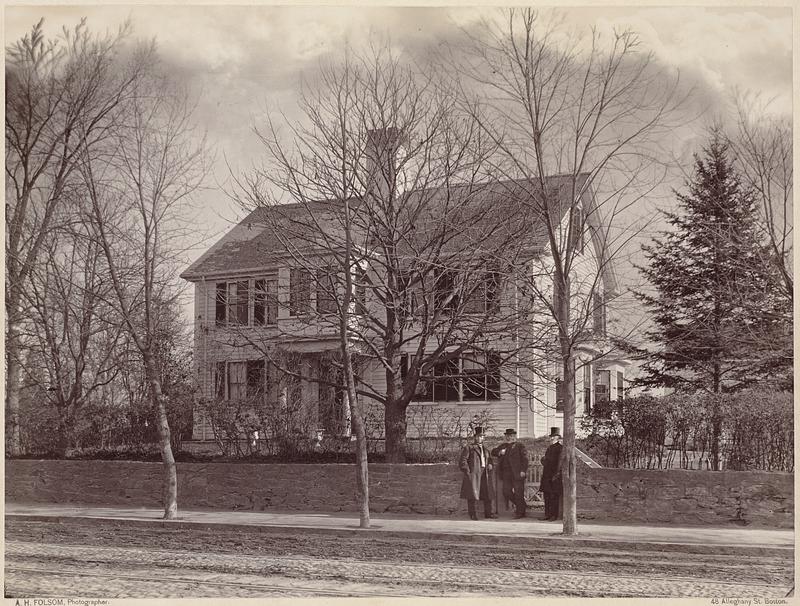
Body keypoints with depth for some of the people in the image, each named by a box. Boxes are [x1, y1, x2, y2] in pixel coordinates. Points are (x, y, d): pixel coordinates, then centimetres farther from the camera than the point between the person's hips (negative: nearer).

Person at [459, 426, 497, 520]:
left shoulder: (485, 450, 22)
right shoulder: (468, 448, 1)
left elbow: (488, 460, 32)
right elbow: (462, 460, -6)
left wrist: (489, 465, 9)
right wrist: (467, 472, -13)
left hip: (484, 474, 6)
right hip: (473, 474, -6)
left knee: (487, 494, 6)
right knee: (472, 495, -4)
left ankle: (488, 513, 17)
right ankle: (472, 514, 3)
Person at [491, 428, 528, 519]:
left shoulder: (519, 446, 1)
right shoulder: (503, 446, 18)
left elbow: (524, 458, -6)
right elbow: (493, 452, 15)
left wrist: (523, 470, -16)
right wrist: (499, 452, -7)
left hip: (517, 473, -6)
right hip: (506, 474, 6)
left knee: (518, 493, -3)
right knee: (506, 492, 4)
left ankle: (520, 512, 7)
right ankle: (520, 505, 25)